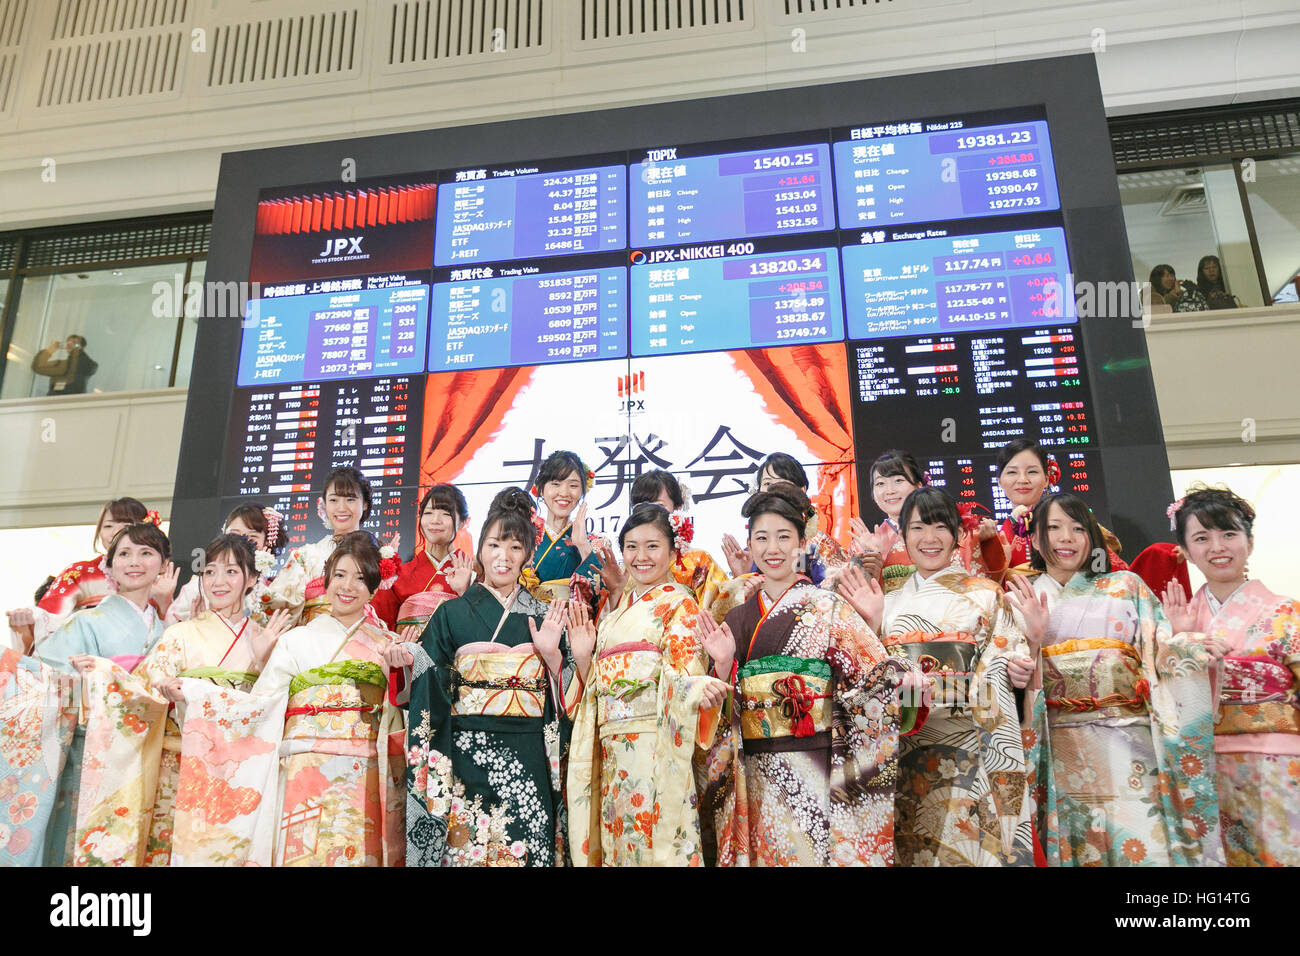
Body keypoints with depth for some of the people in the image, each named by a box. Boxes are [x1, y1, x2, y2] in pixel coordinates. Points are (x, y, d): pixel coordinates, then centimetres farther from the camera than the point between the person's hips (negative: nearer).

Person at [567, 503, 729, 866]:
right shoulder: (619, 609, 19)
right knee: (615, 842, 10)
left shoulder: (679, 604, -1)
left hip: (654, 745, -6)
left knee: (654, 843, -6)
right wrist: (582, 657, 2)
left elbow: (686, 679, -11)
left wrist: (703, 688, -33)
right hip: (612, 749, 7)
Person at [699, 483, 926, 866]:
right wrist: (723, 664, -8)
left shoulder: (829, 608, -2)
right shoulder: (735, 621, 9)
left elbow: (872, 676, -9)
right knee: (758, 853, 9)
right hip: (753, 780, 3)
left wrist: (901, 677, -29)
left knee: (810, 851, 0)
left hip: (812, 773, -3)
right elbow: (727, 712, 9)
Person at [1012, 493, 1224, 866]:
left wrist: (1186, 638, -15)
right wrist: (1033, 638, -13)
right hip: (1060, 749, 0)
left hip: (1130, 741, 0)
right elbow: (1017, 669, 6)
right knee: (1072, 843, -1)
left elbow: (1159, 653, 5)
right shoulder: (1021, 600, 12)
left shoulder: (1126, 585, 12)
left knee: (1142, 844, -6)